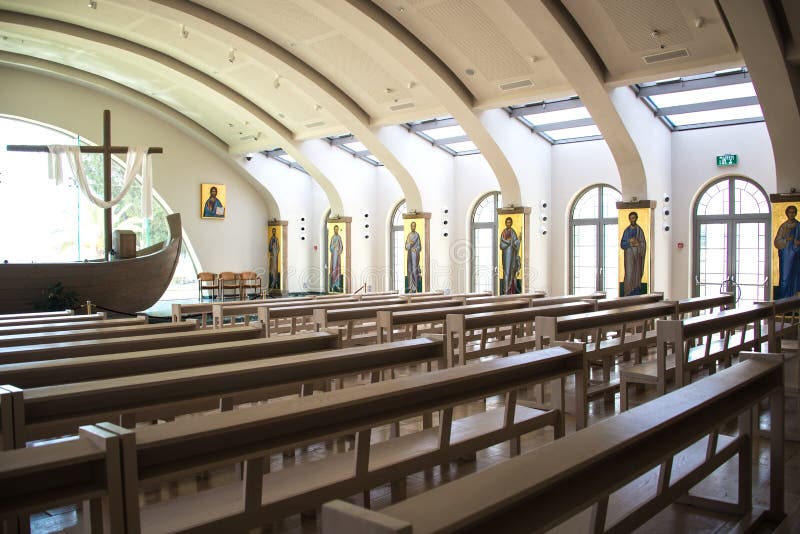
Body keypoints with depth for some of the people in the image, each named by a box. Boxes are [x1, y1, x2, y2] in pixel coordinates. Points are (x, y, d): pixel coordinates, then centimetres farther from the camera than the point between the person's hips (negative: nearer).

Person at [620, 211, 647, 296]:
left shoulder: (640, 230, 6)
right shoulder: (626, 231, 5)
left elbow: (643, 244, 3)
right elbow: (622, 244, 1)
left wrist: (636, 243, -15)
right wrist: (630, 242, -15)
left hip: (637, 255, 1)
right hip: (629, 255, -1)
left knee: (637, 275, 2)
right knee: (629, 274, -11)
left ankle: (636, 295, 7)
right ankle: (628, 295, -9)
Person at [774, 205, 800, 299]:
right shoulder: (783, 226, 3)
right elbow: (777, 242, -2)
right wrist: (786, 240, -18)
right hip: (786, 255, -1)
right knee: (785, 276, -4)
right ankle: (784, 298, 0)